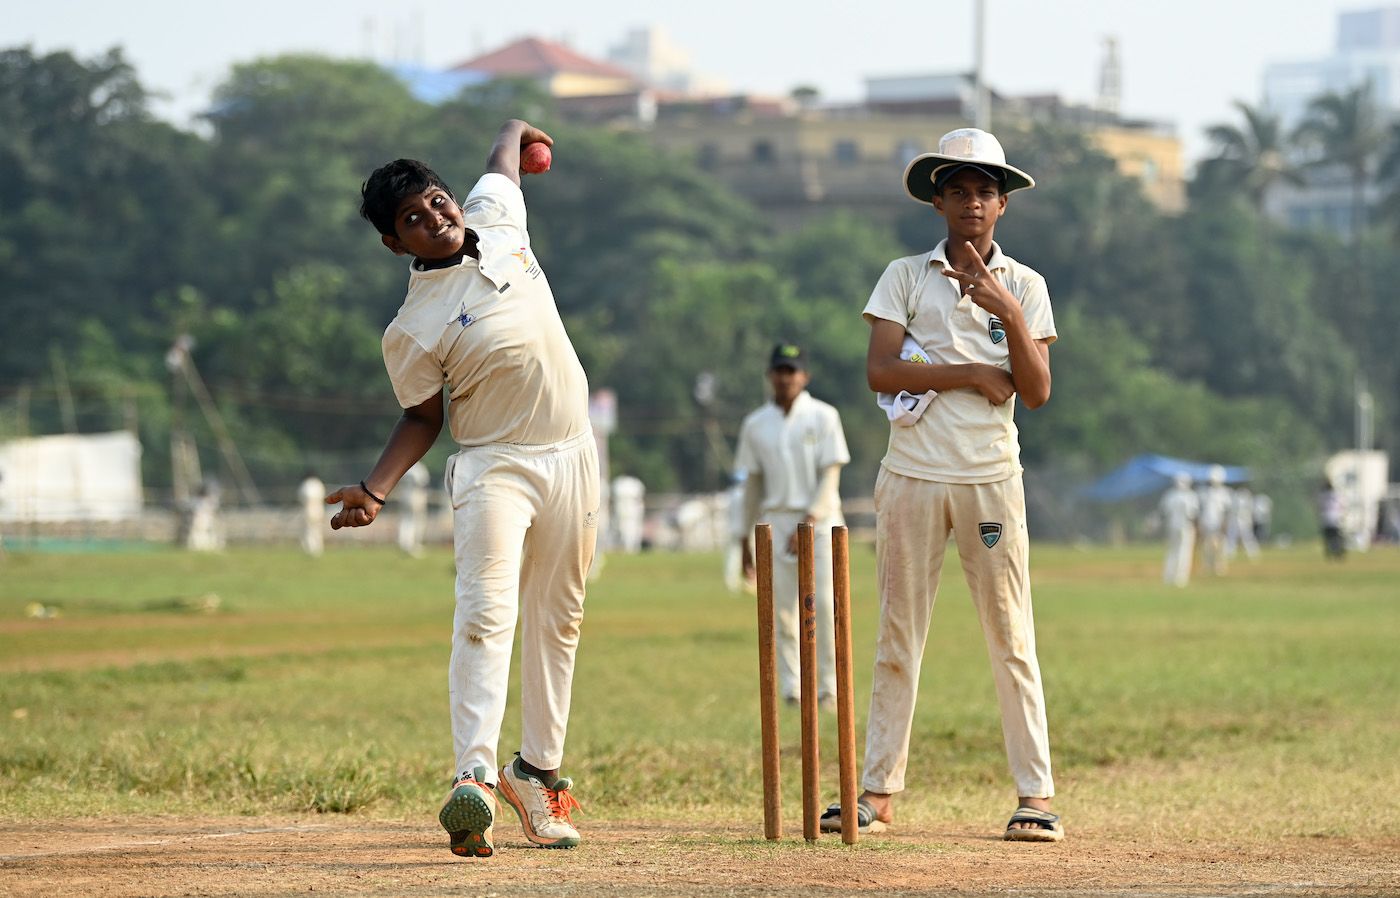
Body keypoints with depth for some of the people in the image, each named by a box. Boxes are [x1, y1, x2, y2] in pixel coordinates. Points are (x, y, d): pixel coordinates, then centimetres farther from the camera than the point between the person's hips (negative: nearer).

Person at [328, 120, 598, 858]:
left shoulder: (495, 216, 0)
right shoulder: (412, 328, -13)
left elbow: (502, 158, 20)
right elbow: (422, 416, -5)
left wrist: (517, 131, 42)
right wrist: (373, 489, -19)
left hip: (570, 457, 6)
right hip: (494, 466, -6)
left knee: (556, 620, 10)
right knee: (486, 614, -21)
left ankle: (537, 770, 19)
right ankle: (473, 777, -33)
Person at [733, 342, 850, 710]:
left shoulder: (823, 417, 0)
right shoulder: (755, 424, 10)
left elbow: (831, 476, -6)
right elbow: (752, 483, 15)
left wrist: (808, 523, -16)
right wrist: (744, 539, 13)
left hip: (819, 519, -3)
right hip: (777, 521, 3)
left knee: (824, 603, -13)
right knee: (782, 608, -1)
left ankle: (828, 688, -9)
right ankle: (790, 690, 4)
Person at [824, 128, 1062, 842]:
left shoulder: (1024, 286, 8)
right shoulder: (905, 276, 7)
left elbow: (1036, 393, -1)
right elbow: (879, 371, -6)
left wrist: (1009, 315, -14)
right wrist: (973, 374, -9)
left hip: (991, 476, 0)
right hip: (912, 475, 0)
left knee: (1011, 640, -3)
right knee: (897, 640, 3)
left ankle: (1035, 795, -2)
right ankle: (878, 791, 7)